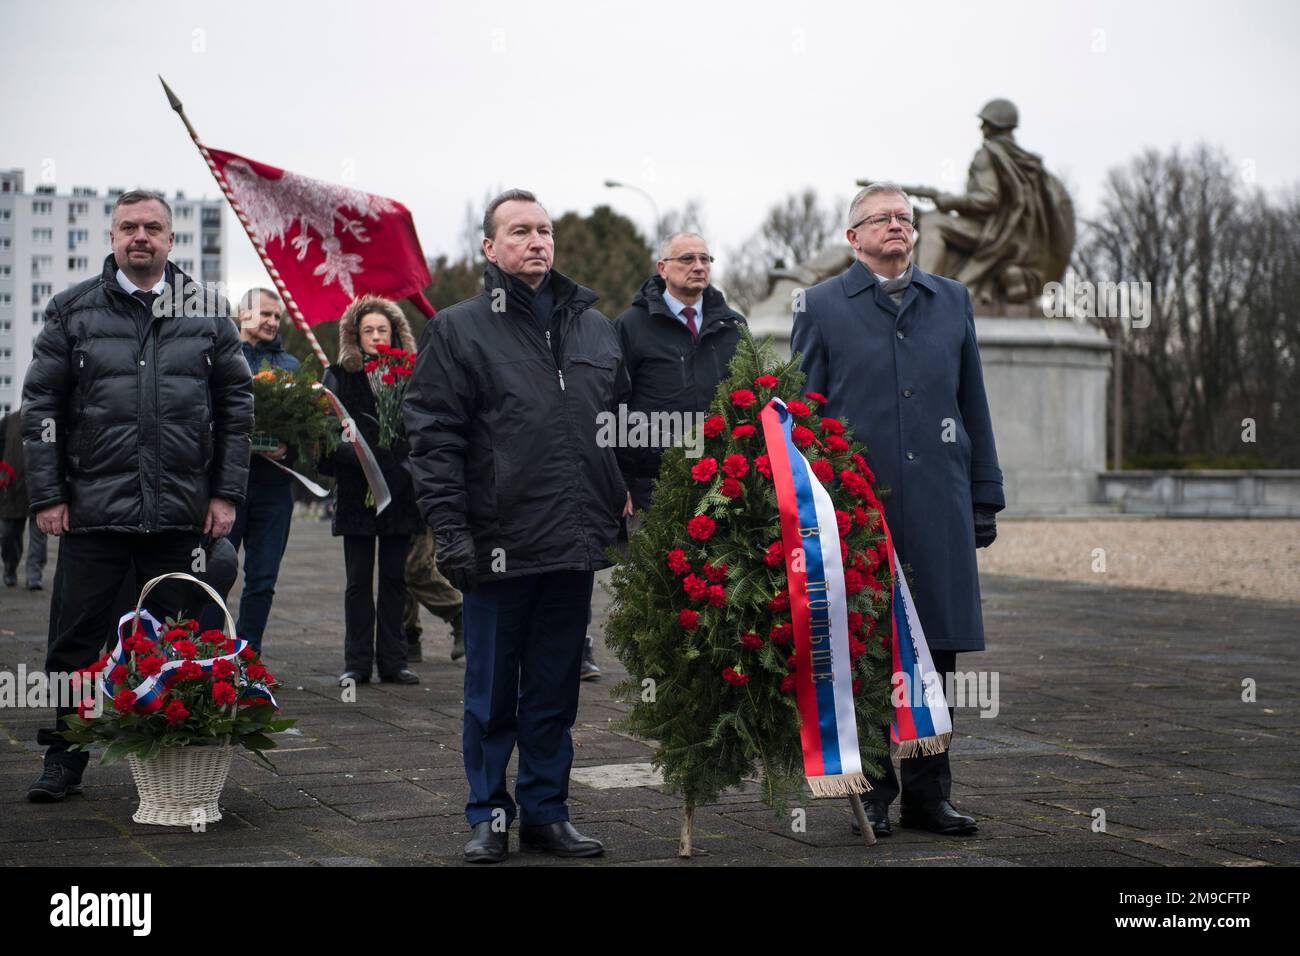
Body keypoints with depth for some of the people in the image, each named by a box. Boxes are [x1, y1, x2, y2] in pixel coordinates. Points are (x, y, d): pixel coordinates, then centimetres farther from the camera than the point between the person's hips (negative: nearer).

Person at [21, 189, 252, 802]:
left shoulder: (208, 313, 7)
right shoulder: (73, 311, 4)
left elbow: (237, 407, 9)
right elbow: (40, 406, 4)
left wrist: (226, 493, 2)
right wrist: (47, 495, -3)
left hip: (180, 513, 1)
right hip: (93, 510, 0)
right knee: (77, 640, 5)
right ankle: (63, 758, 18)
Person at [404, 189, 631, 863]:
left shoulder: (593, 327, 14)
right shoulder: (458, 330, -1)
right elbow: (433, 439, -5)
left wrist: (627, 504, 12)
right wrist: (450, 530, -12)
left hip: (576, 545, 4)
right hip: (500, 546, -4)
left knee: (556, 690, 11)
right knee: (493, 692, 6)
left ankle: (546, 813, 21)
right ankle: (489, 817, 17)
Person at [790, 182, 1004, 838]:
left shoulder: (951, 301, 15)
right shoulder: (822, 306, 6)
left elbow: (974, 407, 16)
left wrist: (985, 498, 11)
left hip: (938, 508, 3)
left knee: (938, 651, 4)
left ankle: (929, 793, 14)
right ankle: (872, 794, 12)